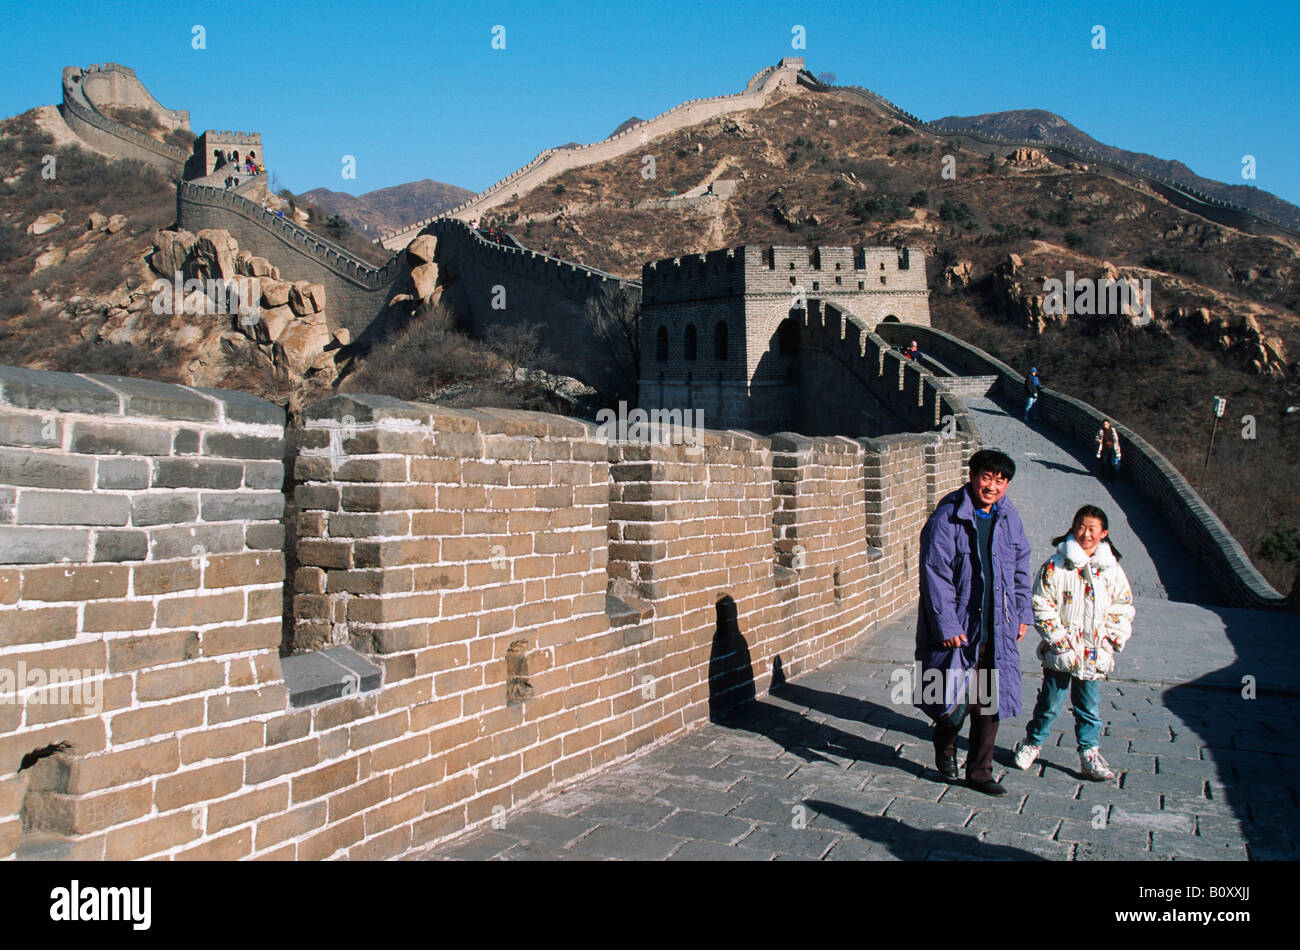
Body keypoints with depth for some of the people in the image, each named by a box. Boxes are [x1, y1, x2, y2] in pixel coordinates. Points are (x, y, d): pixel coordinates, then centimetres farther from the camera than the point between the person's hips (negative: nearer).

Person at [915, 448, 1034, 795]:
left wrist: (1022, 614, 14)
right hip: (957, 629, -5)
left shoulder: (1009, 517, 7)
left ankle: (980, 771, 25)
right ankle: (945, 743, 32)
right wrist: (947, 625, -16)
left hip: (997, 630, 5)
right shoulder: (947, 518, -11)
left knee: (989, 701, 10)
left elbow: (1020, 569, 18)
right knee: (956, 700, -1)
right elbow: (936, 575, -13)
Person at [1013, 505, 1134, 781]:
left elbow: (1122, 608, 11)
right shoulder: (1056, 565, -8)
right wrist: (1058, 638, -12)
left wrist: (1113, 639, 0)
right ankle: (1033, 742, 29)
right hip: (1060, 652, -2)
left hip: (1094, 653, 2)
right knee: (1051, 700, 9)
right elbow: (1041, 604, -7)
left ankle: (1089, 753, 22)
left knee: (1090, 706, 10)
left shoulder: (1112, 569, 3)